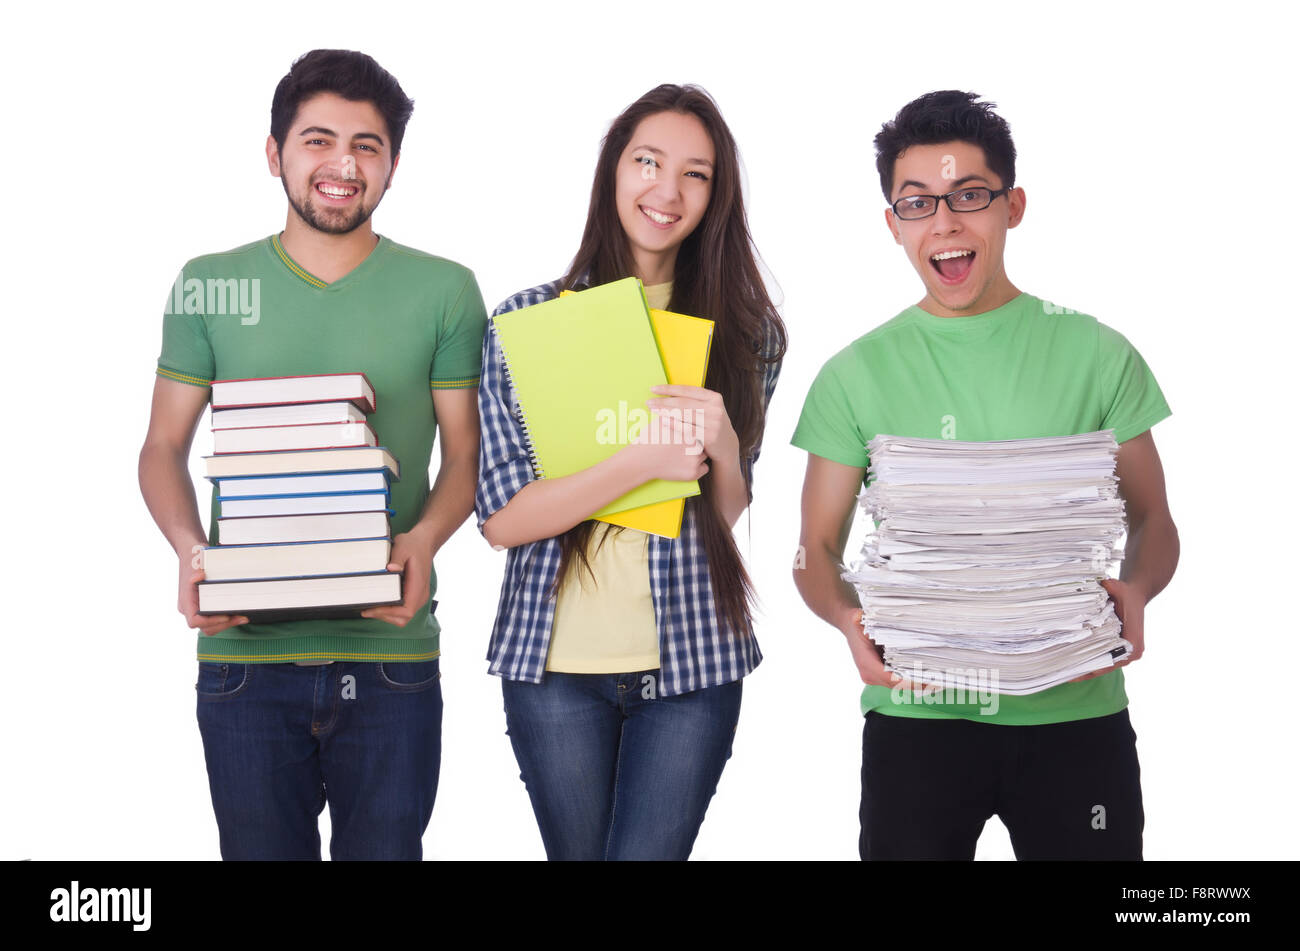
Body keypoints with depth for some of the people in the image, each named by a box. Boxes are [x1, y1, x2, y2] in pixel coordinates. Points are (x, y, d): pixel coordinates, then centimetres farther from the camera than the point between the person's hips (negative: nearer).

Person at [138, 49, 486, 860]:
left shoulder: (444, 291, 3)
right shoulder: (210, 285, 6)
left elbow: (466, 454, 6)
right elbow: (165, 446, 9)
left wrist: (423, 541, -14)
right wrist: (190, 549, -10)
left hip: (390, 650, 0)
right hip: (244, 649, 1)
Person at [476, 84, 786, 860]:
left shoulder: (744, 329, 4)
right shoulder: (527, 321, -1)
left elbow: (729, 519, 4)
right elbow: (502, 518, -8)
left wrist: (721, 447, -18)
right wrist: (645, 459, -20)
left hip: (693, 662, 0)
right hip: (555, 658, 0)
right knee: (579, 852, 11)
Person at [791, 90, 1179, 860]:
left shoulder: (1097, 354, 3)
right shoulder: (856, 376, 3)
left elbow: (1153, 521, 6)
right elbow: (818, 549, 5)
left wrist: (1134, 591, -16)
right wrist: (847, 614, -17)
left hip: (1075, 711, 0)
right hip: (916, 711, 0)